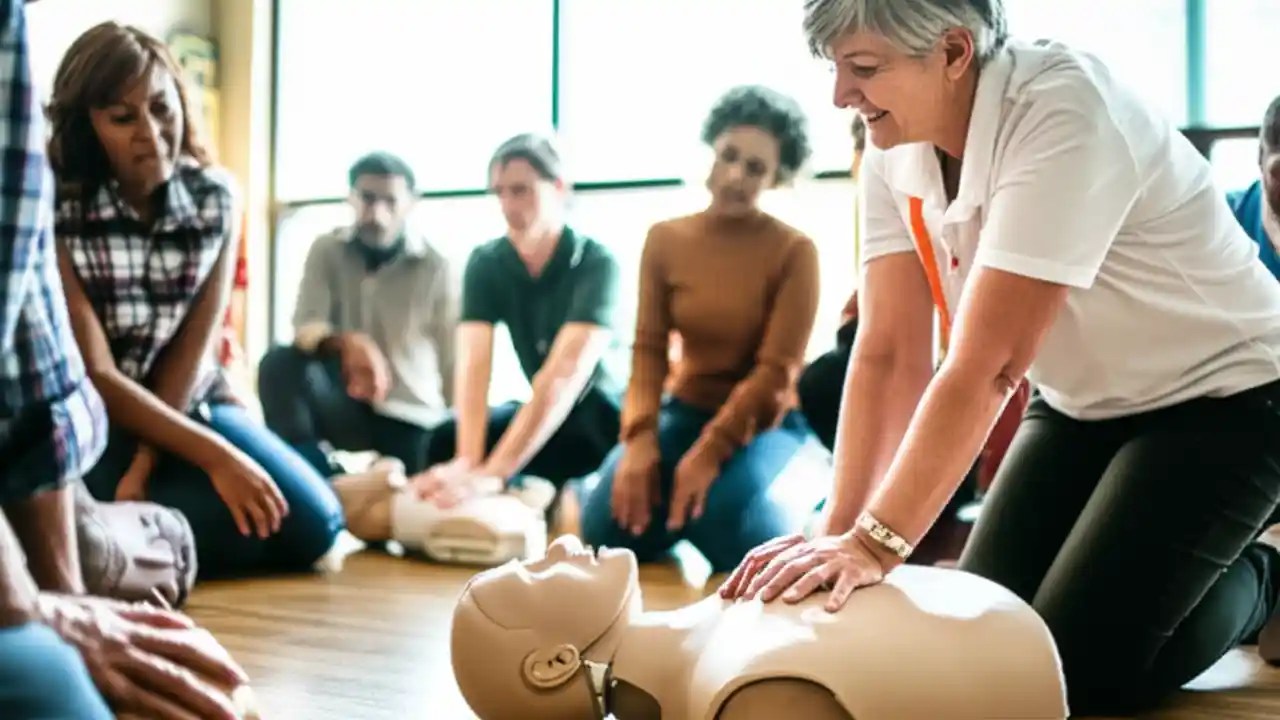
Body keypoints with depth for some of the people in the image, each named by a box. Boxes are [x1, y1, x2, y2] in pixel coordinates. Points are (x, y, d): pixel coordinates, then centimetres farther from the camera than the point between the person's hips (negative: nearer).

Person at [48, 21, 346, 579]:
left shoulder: (215, 198, -5)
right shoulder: (53, 210, -18)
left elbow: (191, 352, -7)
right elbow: (95, 374, -18)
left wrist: (144, 467, -16)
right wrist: (215, 456, -22)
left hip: (187, 402, 5)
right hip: (90, 415, -5)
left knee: (311, 523, -13)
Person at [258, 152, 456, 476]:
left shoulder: (435, 267, -7)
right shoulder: (327, 251, -1)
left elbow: (450, 361, -3)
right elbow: (305, 328, -13)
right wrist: (347, 343, -36)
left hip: (407, 418, -1)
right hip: (345, 404, 1)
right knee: (279, 364, -26)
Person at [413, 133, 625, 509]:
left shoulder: (596, 263, -24)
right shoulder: (486, 263, -9)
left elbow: (564, 375, -36)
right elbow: (473, 365, -22)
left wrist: (492, 473, -46)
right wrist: (466, 462, -40)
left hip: (605, 415, -5)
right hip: (542, 412, 5)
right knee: (446, 439, -21)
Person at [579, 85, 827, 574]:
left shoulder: (794, 251, -12)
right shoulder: (665, 239, 0)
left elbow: (777, 371, -16)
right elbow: (648, 349, -5)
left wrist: (709, 451, -26)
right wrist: (639, 440, -22)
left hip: (764, 421, -3)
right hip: (688, 408, 4)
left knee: (734, 540, -30)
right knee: (608, 531, -17)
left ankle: (802, 493, 4)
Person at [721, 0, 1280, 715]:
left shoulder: (1062, 116, -32)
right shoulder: (897, 147, -10)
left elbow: (986, 365, -37)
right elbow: (890, 354, -13)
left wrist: (876, 544, -39)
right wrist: (839, 531, -21)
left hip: (1218, 398, -7)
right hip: (1085, 402, 7)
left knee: (1081, 662, -14)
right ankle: (1206, 563, 24)